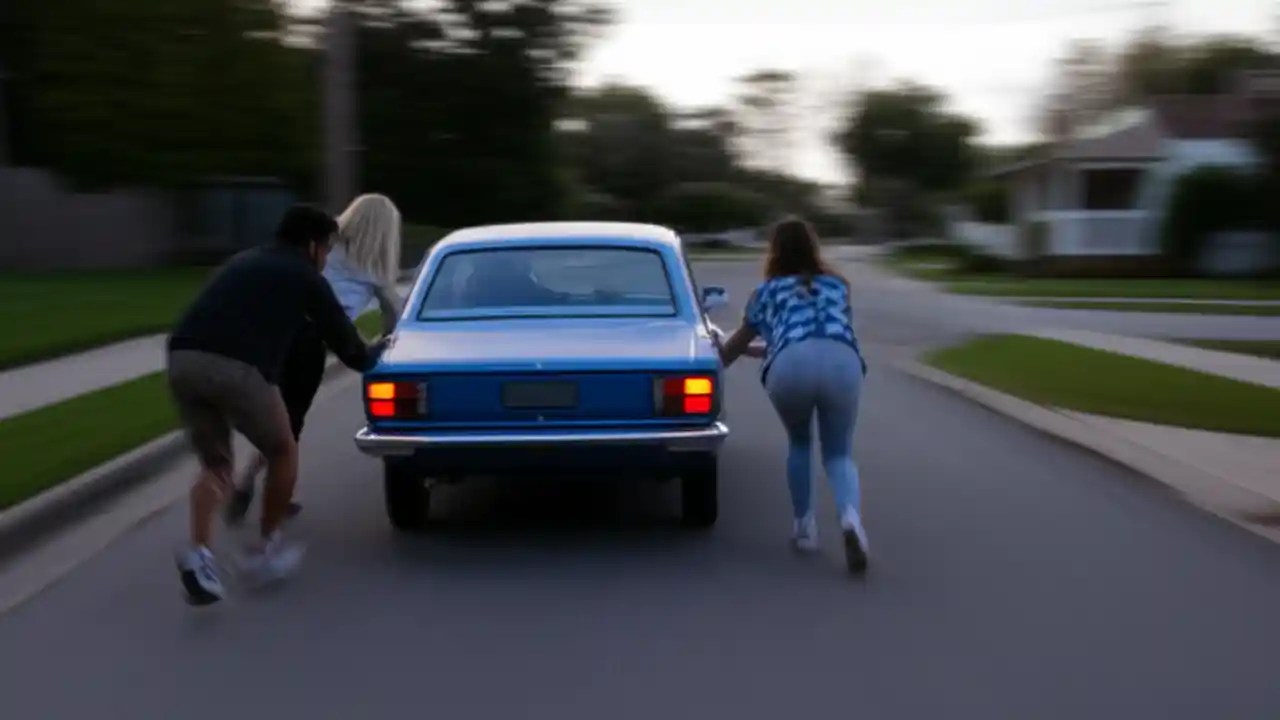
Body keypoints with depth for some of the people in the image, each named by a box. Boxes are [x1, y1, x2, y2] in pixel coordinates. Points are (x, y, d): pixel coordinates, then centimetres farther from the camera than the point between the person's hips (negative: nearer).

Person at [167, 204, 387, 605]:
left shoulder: (242, 262, 32)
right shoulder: (306, 278, 15)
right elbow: (353, 354, 18)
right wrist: (380, 350, 42)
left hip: (183, 360, 5)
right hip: (236, 368, -5)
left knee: (215, 464, 20)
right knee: (283, 452, 20)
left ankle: (197, 554, -1)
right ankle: (268, 548, 27)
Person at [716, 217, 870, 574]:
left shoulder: (768, 290, 30)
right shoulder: (836, 284, 36)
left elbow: (735, 346, 41)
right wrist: (763, 351, 62)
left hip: (791, 365, -1)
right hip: (842, 361, 1)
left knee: (799, 443, 29)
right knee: (839, 454, 15)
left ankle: (805, 527, 25)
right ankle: (851, 517, -14)